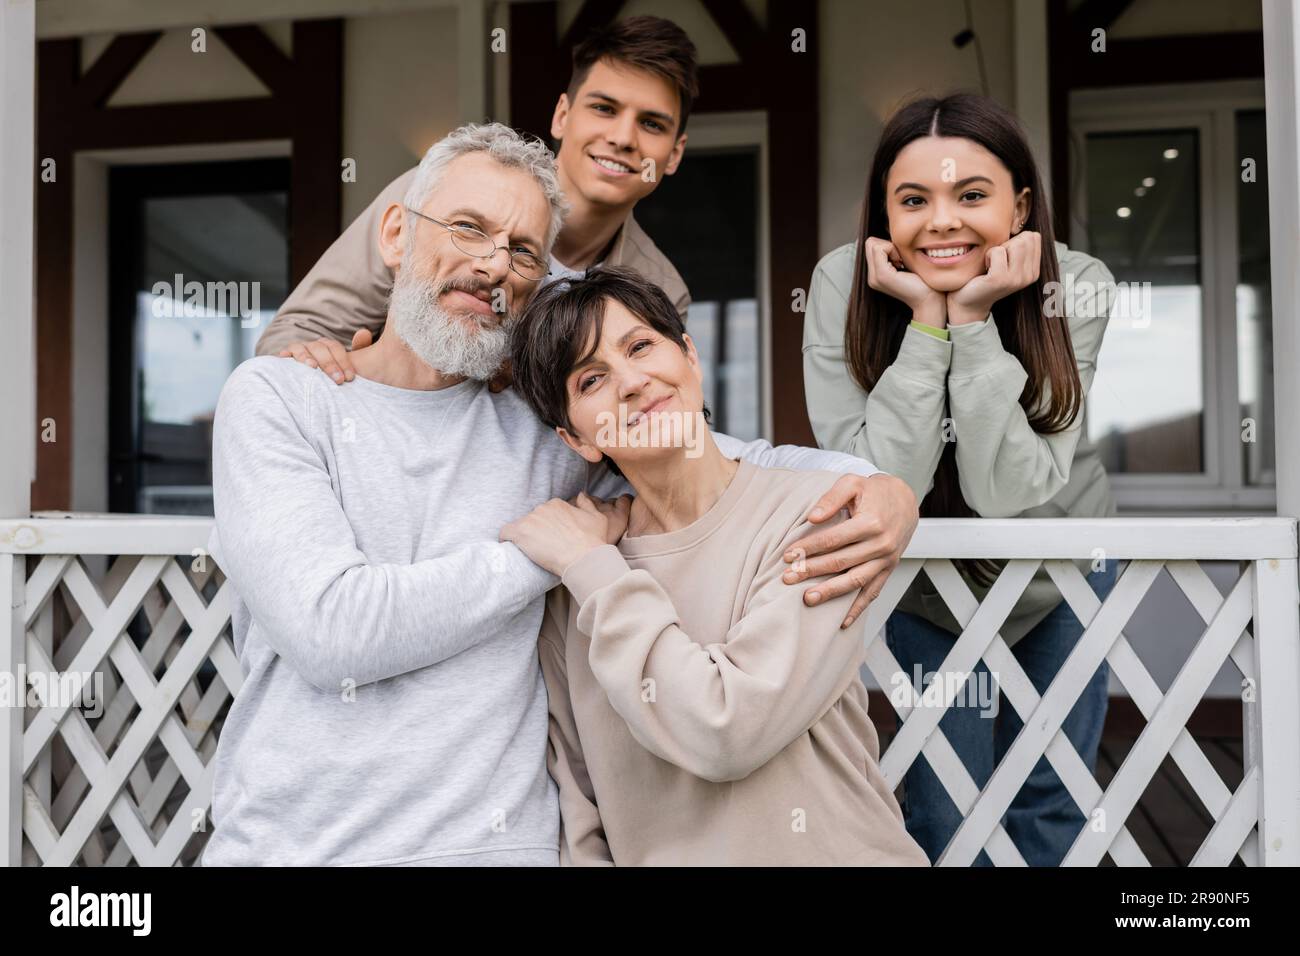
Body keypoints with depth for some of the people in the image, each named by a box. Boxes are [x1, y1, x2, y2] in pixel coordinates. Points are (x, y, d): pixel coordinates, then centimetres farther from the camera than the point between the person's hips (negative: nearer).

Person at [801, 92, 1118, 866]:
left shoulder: (1076, 288, -23)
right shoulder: (844, 284, -24)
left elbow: (1008, 493, -31)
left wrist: (975, 322, -36)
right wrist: (926, 323, -36)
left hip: (1060, 570, 1)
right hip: (924, 579, 0)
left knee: (1048, 803, 12)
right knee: (945, 812, 5)